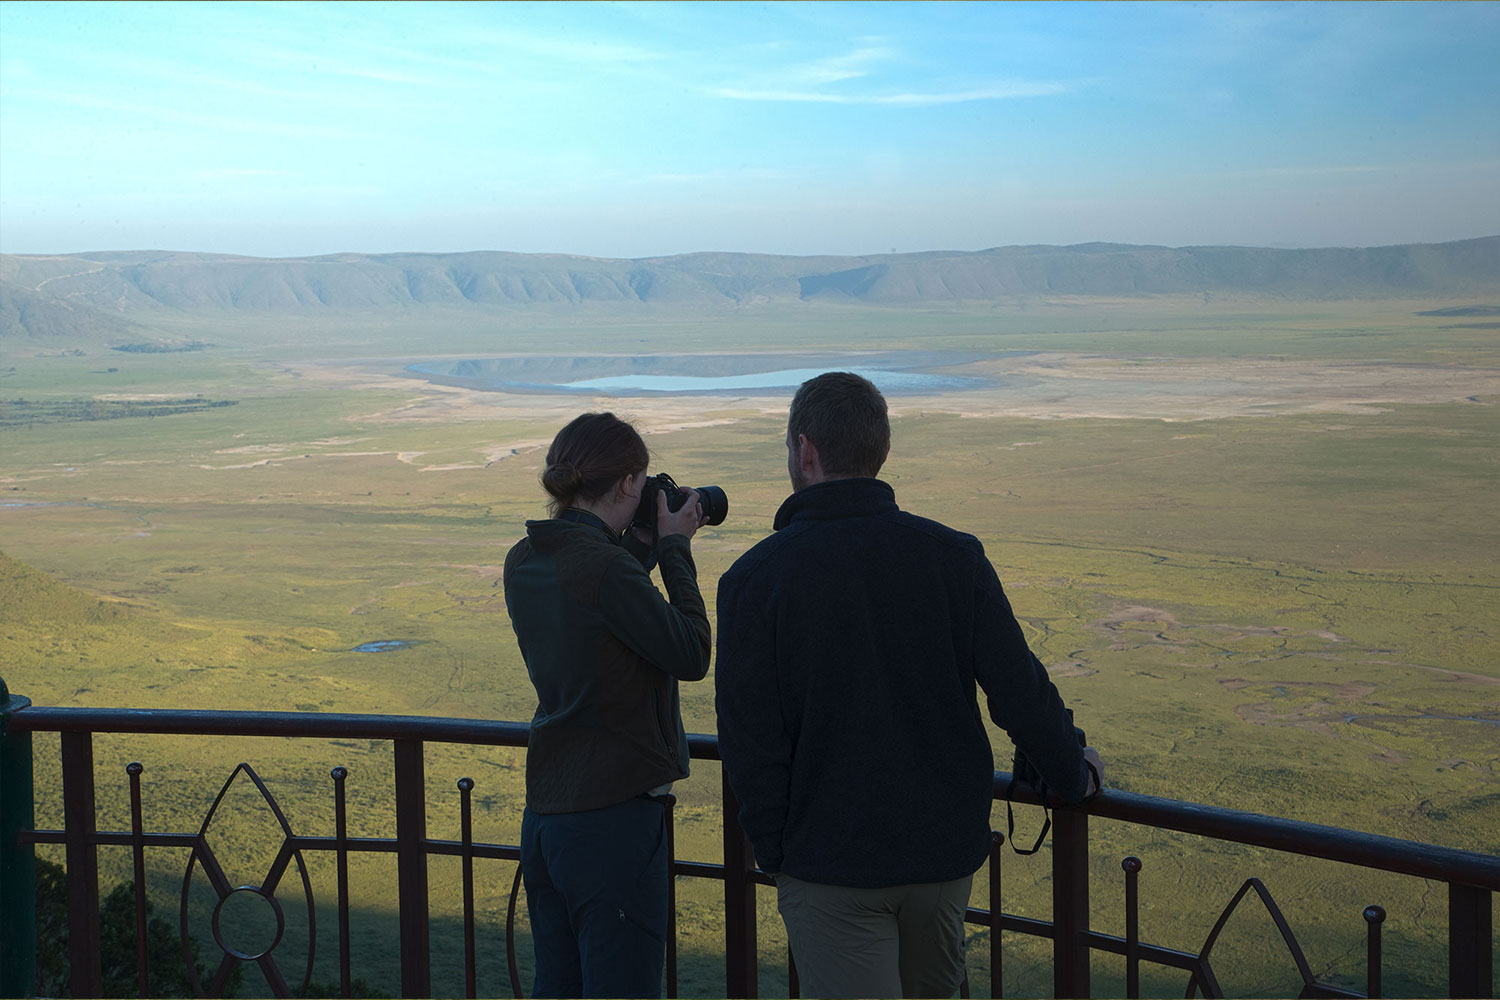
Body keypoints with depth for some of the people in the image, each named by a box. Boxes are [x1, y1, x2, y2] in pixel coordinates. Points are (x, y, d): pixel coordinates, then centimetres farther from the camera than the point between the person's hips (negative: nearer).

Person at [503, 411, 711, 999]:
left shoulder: (523, 562, 5)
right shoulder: (604, 566, -20)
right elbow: (691, 656, -11)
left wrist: (644, 547, 13)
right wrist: (674, 548, -3)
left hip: (544, 816, 9)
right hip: (615, 817, -8)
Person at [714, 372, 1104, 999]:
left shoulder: (755, 578, -12)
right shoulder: (954, 556, -5)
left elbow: (750, 741, -11)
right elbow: (1021, 694, -4)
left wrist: (774, 852, 1)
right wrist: (1073, 777, 13)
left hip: (828, 860, -3)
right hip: (946, 849, 4)